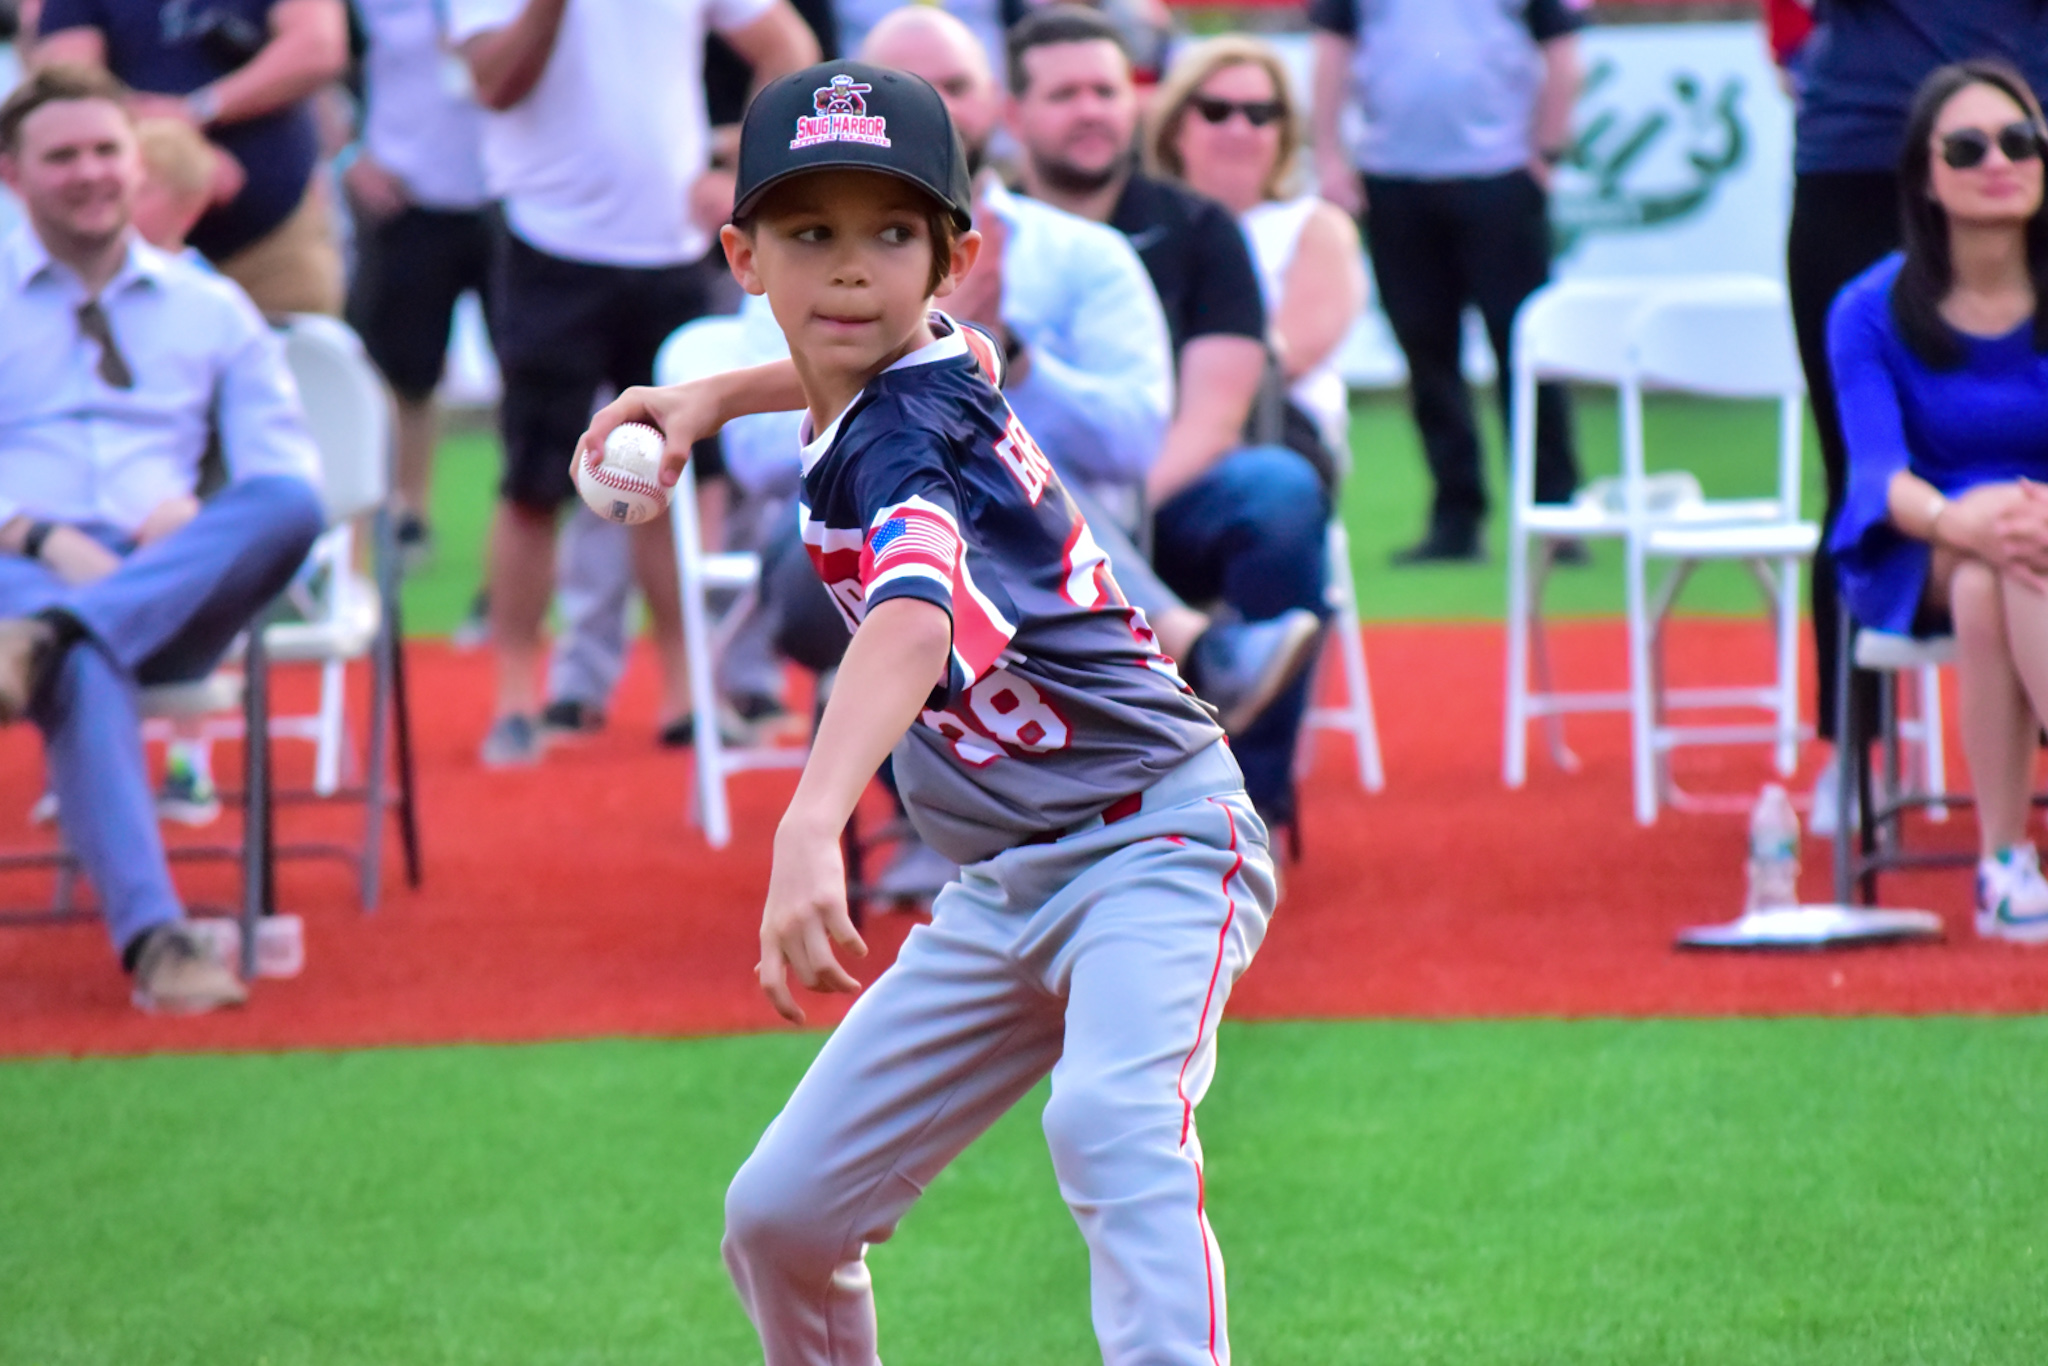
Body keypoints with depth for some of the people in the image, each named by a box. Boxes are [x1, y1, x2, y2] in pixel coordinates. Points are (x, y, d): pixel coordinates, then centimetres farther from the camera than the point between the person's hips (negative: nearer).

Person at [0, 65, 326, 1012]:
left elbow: (285, 466, 12)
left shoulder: (212, 310, 23)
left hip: (175, 592, 3)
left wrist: (196, 516, -10)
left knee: (290, 504, -32)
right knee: (85, 672, -41)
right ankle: (153, 937, -54)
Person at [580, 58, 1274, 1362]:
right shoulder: (948, 355, 3)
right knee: (780, 1217, 8)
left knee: (1112, 1126, -38)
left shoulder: (901, 442, -23)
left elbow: (913, 622, -45)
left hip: (1154, 839, -10)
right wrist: (712, 396, 28)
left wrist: (811, 828, -62)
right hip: (1005, 890, 10)